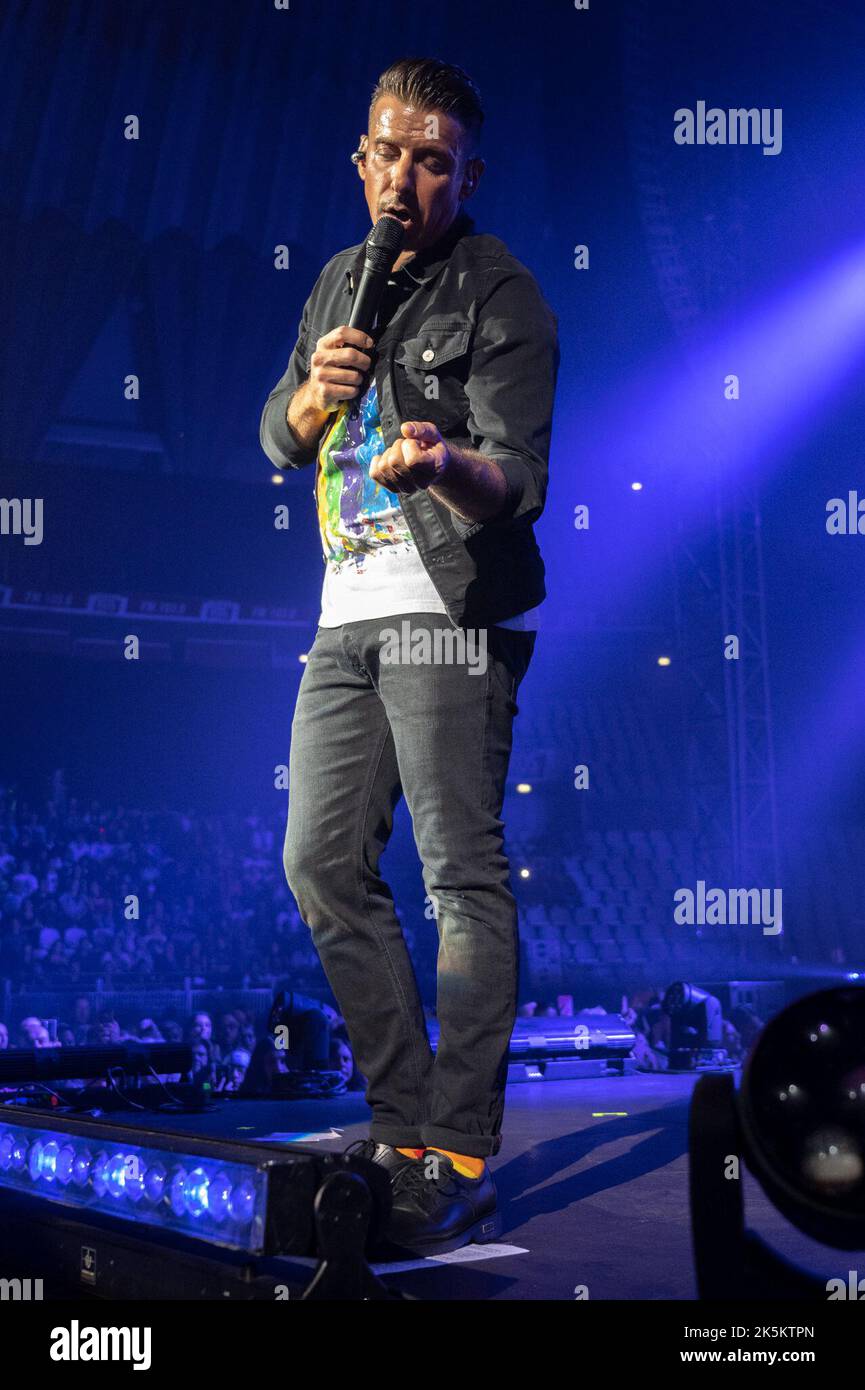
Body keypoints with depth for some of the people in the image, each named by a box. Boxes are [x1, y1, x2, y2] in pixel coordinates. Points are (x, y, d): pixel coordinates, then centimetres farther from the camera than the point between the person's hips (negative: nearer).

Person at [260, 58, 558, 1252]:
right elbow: (278, 444, 17)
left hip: (451, 615, -7)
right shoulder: (341, 281, 18)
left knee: (463, 874, -10)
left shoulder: (500, 294, -4)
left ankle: (462, 1164, -4)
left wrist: (440, 462, -39)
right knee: (323, 862, 6)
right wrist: (315, 394, -6)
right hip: (349, 617, 8)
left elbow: (517, 481, -16)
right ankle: (404, 1129, 16)